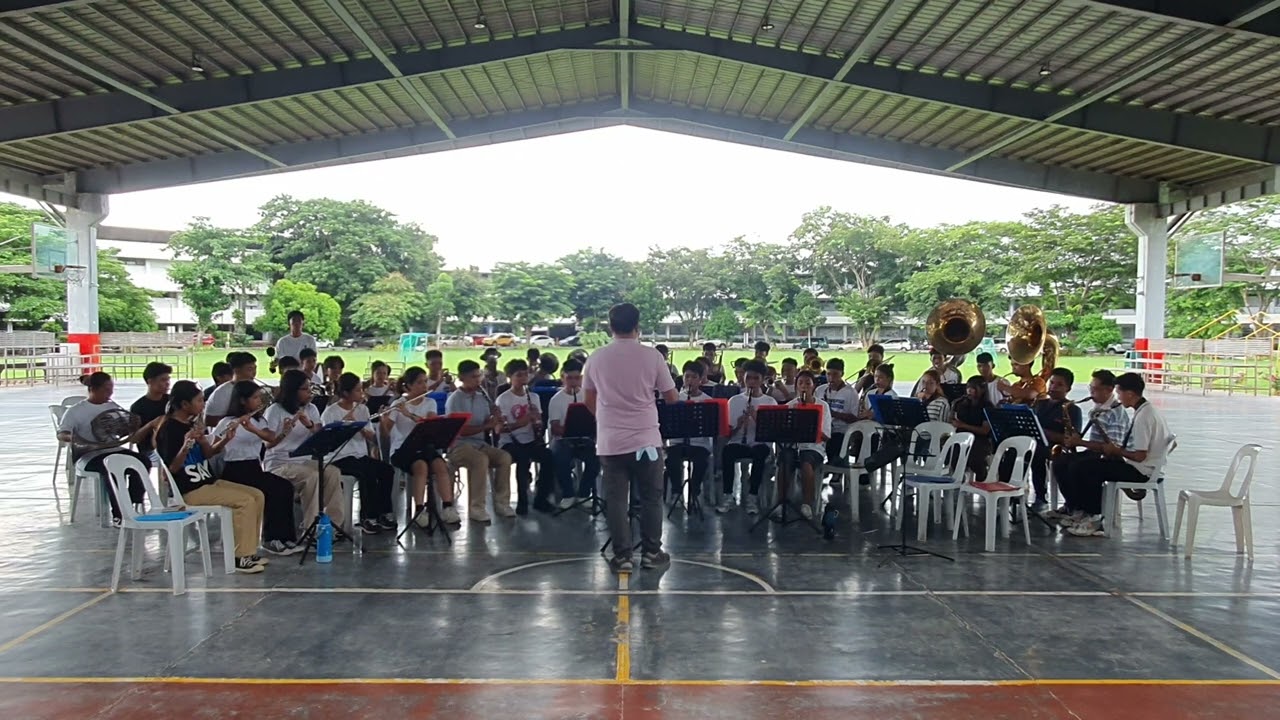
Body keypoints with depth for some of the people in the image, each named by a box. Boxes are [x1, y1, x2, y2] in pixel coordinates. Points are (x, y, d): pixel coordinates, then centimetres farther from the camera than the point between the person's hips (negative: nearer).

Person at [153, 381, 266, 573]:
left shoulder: (192, 424, 12)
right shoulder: (169, 429, -14)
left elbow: (207, 454, 13)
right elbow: (172, 468, -18)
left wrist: (225, 440, -4)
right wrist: (185, 446, -34)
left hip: (207, 481, 9)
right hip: (189, 490, -9)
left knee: (257, 495, 1)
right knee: (245, 501, -21)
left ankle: (248, 552, 6)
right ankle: (240, 557, -12)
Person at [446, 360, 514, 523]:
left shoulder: (482, 397, 10)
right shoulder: (454, 400, -8)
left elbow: (489, 428, 12)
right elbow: (459, 430, -16)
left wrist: (495, 419, -11)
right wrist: (485, 425, -23)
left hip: (480, 443, 6)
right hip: (459, 445, -5)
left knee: (505, 457, -21)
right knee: (481, 460, -35)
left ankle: (501, 503, -13)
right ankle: (476, 508, -27)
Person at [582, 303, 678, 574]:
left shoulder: (596, 358, 0)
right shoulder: (651, 356, -7)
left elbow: (589, 401, 11)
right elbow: (671, 397, 1)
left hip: (610, 441, 2)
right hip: (646, 439, -1)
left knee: (616, 499, 7)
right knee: (651, 497, 10)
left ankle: (621, 556, 9)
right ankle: (651, 553, 16)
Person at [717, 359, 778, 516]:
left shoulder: (770, 402, 6)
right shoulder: (734, 401, 9)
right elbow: (727, 433, 5)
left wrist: (756, 417, -19)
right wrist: (738, 425, -16)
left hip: (760, 444, -1)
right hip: (738, 443, 1)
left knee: (761, 452, -36)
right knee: (727, 451, -33)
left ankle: (753, 497, -23)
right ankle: (727, 496, -22)